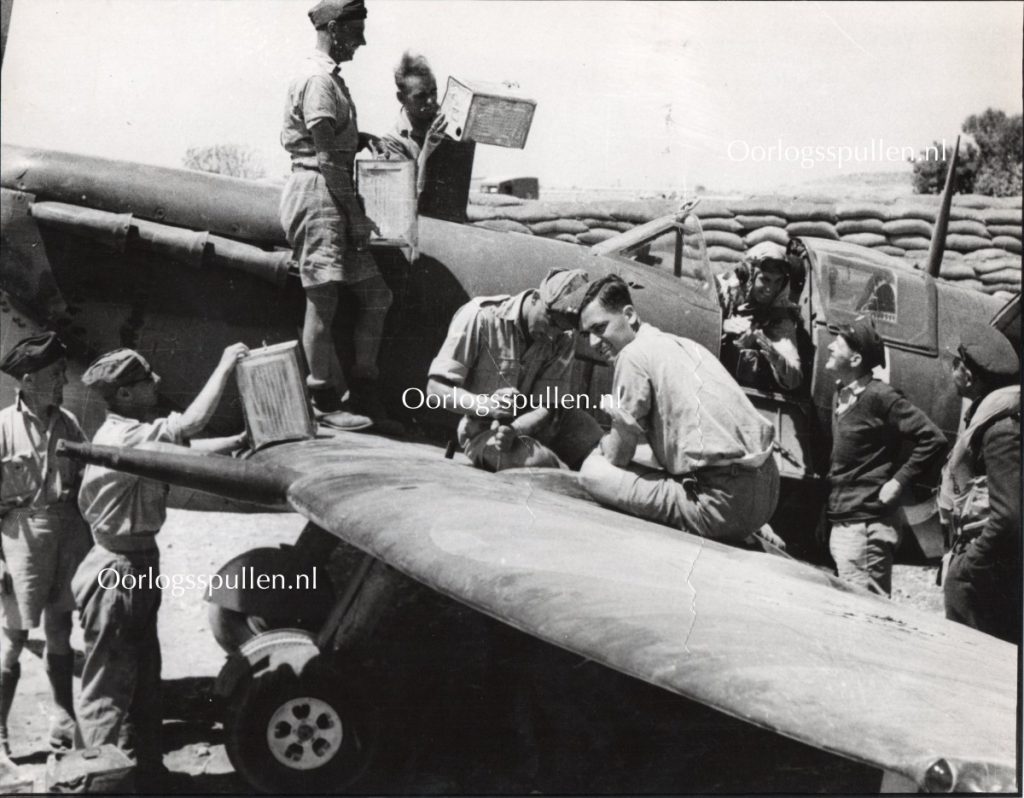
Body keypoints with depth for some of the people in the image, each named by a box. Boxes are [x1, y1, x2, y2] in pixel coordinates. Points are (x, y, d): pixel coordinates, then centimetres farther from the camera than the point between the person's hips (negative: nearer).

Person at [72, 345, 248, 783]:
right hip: (115, 573, -10)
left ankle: (146, 767, 31)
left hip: (138, 565, 10)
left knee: (145, 675, 19)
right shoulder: (122, 436, -24)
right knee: (109, 684, 1)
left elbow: (187, 447, 15)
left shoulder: (136, 432, 8)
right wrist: (225, 366, -25)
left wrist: (243, 439, 6)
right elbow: (190, 423, -33)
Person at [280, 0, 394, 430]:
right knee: (323, 300, -5)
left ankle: (363, 393, 17)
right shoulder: (318, 79, -11)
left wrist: (366, 140, 7)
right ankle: (325, 403, 2)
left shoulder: (330, 77, 20)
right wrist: (356, 215, -16)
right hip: (317, 191, -10)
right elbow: (328, 156, -17)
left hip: (336, 197, 10)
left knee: (376, 294, 10)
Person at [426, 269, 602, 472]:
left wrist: (514, 429, -32)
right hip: (483, 431, -4)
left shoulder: (563, 339, -5)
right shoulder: (481, 316, -18)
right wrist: (487, 405, -36)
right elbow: (436, 388, -18)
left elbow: (546, 406, -10)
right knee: (540, 461, -32)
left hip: (529, 426, 4)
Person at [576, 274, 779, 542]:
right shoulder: (683, 344, 18)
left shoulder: (634, 353, -6)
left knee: (593, 472, -2)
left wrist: (605, 443, 19)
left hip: (724, 506, -9)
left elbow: (618, 456, -2)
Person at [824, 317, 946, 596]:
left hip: (866, 525, -9)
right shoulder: (842, 396, 13)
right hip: (841, 523, 9)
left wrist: (899, 482, -15)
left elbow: (933, 439, -17)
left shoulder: (880, 396, -14)